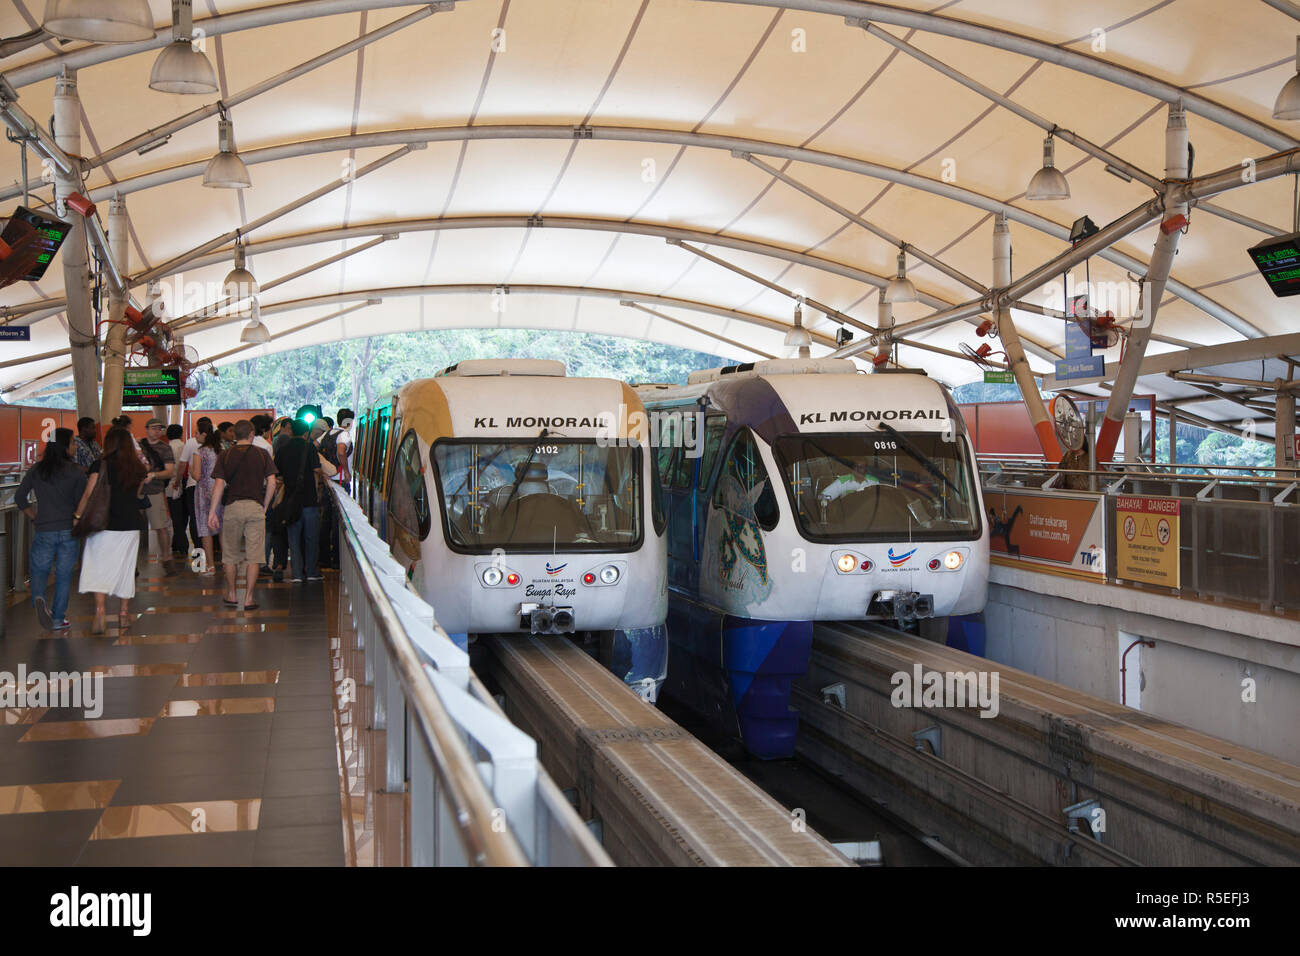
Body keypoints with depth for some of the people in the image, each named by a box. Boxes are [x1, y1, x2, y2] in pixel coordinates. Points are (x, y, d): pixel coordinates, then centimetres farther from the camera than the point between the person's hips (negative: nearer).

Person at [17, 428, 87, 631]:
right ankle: (58, 619, 12)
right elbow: (81, 503, -7)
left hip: (44, 531, 1)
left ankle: (39, 599, -18)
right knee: (64, 575, 9)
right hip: (69, 530, -1)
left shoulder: (35, 471, 2)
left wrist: (36, 517, 12)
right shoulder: (76, 473, -7)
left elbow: (20, 499, 2)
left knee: (39, 571, 12)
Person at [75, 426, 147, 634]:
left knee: (99, 567, -1)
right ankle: (123, 613, 18)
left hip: (104, 525, -3)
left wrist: (78, 516, 2)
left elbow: (88, 494, -7)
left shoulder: (101, 465, -6)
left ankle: (99, 612, -17)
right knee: (125, 568, 12)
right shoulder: (138, 468, 3)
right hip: (131, 525, 3)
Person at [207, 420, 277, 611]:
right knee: (253, 557, 2)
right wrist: (264, 507, 7)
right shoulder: (262, 454, 3)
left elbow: (219, 485, -4)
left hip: (233, 506, 1)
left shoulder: (225, 455, 2)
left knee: (231, 555, 14)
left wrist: (212, 512, -2)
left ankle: (231, 595, 22)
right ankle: (248, 598, 1)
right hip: (256, 507, -1)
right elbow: (271, 483, -3)